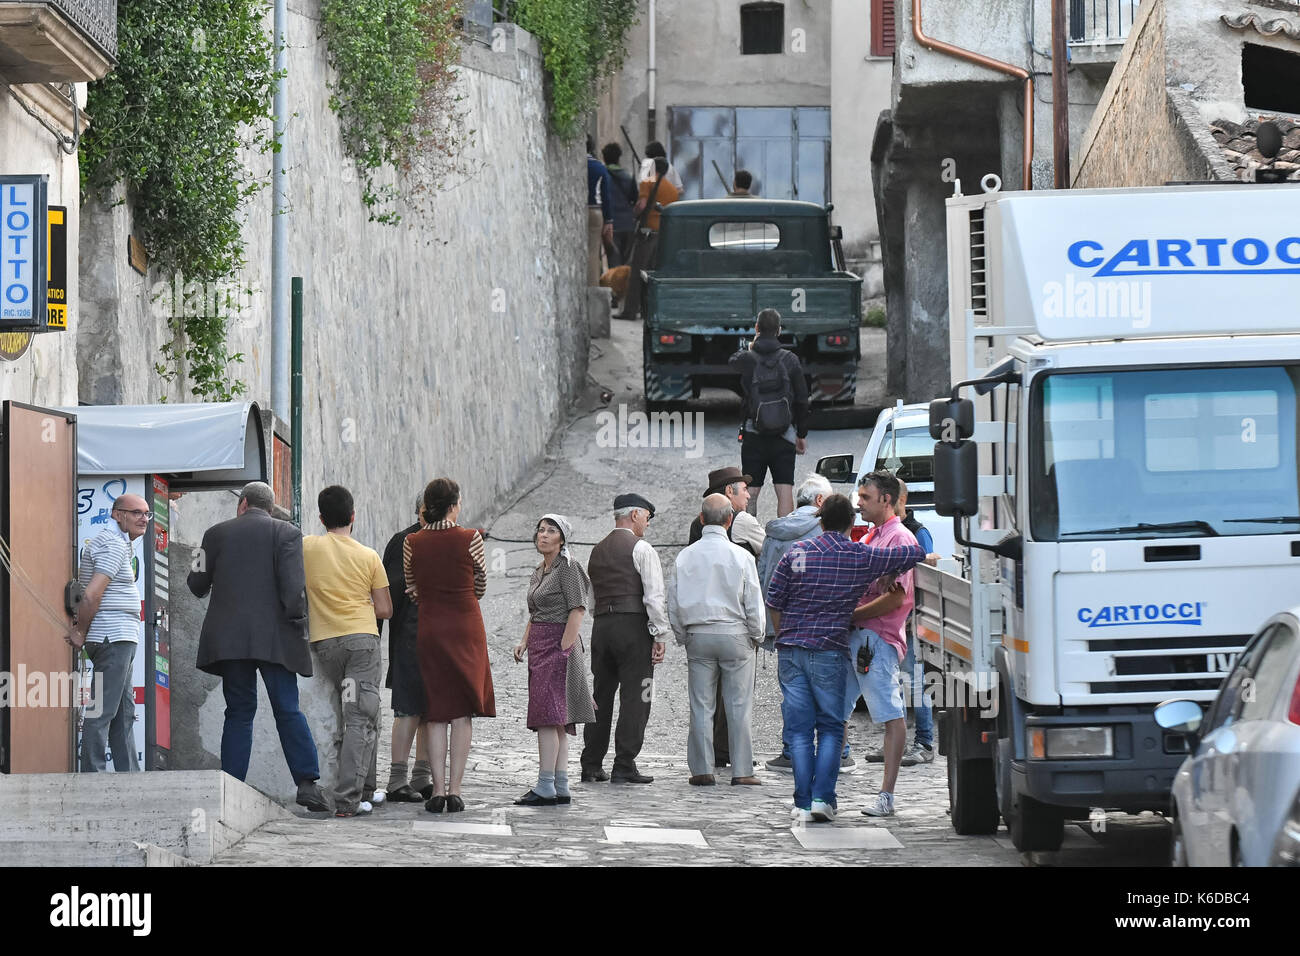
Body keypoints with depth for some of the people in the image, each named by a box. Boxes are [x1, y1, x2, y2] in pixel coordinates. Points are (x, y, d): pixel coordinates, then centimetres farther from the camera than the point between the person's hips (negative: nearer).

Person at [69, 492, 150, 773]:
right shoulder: (115, 545, -14)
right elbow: (92, 595, -22)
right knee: (103, 710, -10)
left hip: (121, 639, 11)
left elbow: (82, 580, 25)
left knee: (124, 712, 13)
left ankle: (129, 773, 17)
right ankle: (92, 778, -11)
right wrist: (80, 632, -11)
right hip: (113, 637, -11)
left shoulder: (120, 544, 19)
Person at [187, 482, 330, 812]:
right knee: (288, 710, 0)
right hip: (275, 637, -2)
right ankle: (307, 783, -9)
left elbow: (196, 584, 10)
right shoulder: (286, 533, 2)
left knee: (239, 711, 7)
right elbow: (293, 585, -9)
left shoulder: (217, 533, 9)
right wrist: (298, 624, -1)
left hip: (229, 637, 2)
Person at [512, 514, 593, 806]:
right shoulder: (538, 572, 18)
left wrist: (564, 649, -19)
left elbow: (577, 610, -15)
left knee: (548, 715, -14)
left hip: (558, 646, -9)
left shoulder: (568, 567, -8)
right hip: (540, 649, 9)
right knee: (556, 720, 8)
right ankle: (561, 789, 8)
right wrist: (524, 642, 9)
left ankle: (546, 787, -17)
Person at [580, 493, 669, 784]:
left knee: (600, 696, 11)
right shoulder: (640, 548, -5)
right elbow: (654, 596, -12)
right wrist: (660, 635, -9)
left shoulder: (597, 552, 17)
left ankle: (591, 766, 12)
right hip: (633, 624, -7)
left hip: (601, 627, 7)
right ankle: (624, 767, -8)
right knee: (634, 698, -4)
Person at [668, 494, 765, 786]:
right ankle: (741, 770, 2)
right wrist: (757, 636, 10)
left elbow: (674, 603, 5)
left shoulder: (685, 556, 0)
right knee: (738, 706, 2)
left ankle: (701, 770, 6)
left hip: (697, 636, 2)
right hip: (735, 633, -2)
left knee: (701, 706, 6)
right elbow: (754, 603, -4)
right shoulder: (740, 556, -7)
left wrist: (683, 637, 16)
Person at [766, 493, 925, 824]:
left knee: (799, 730, 5)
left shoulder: (796, 553, 3)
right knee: (830, 727, 8)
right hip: (829, 651, -2)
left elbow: (773, 603, 5)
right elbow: (915, 554, 11)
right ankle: (822, 799, -3)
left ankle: (803, 804, 2)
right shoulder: (863, 557, 0)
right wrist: (931, 557, 34)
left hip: (790, 650, 2)